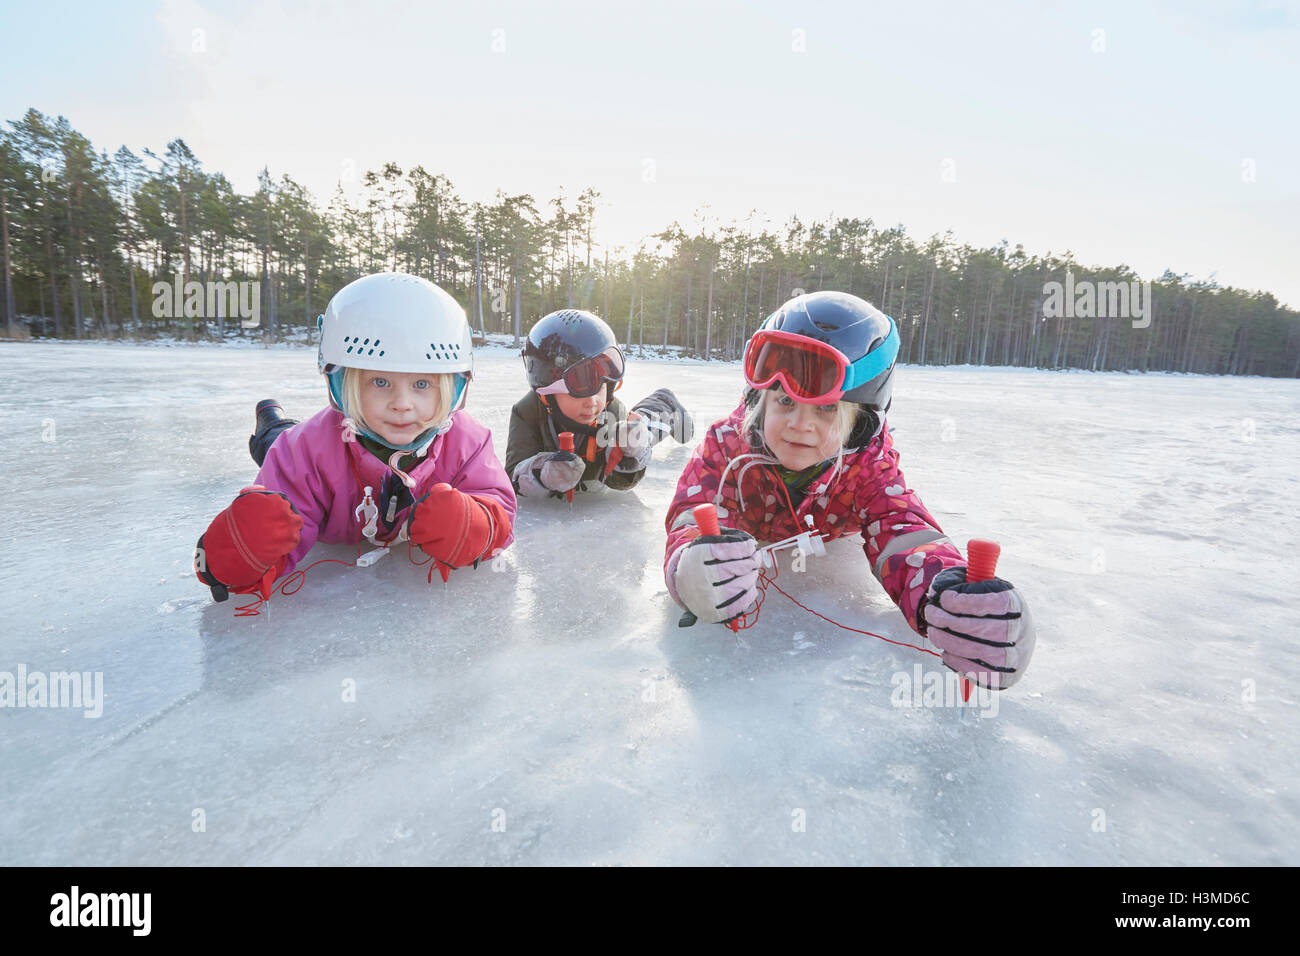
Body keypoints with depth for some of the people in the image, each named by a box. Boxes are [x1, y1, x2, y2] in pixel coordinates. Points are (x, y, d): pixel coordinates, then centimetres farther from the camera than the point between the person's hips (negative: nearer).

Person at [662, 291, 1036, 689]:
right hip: (750, 535, -1)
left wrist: (946, 591, -78)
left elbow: (900, 527, -52)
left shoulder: (868, 461, -40)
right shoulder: (728, 445, -43)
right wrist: (695, 568, -81)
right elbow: (694, 515, -52)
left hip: (829, 540, 2)